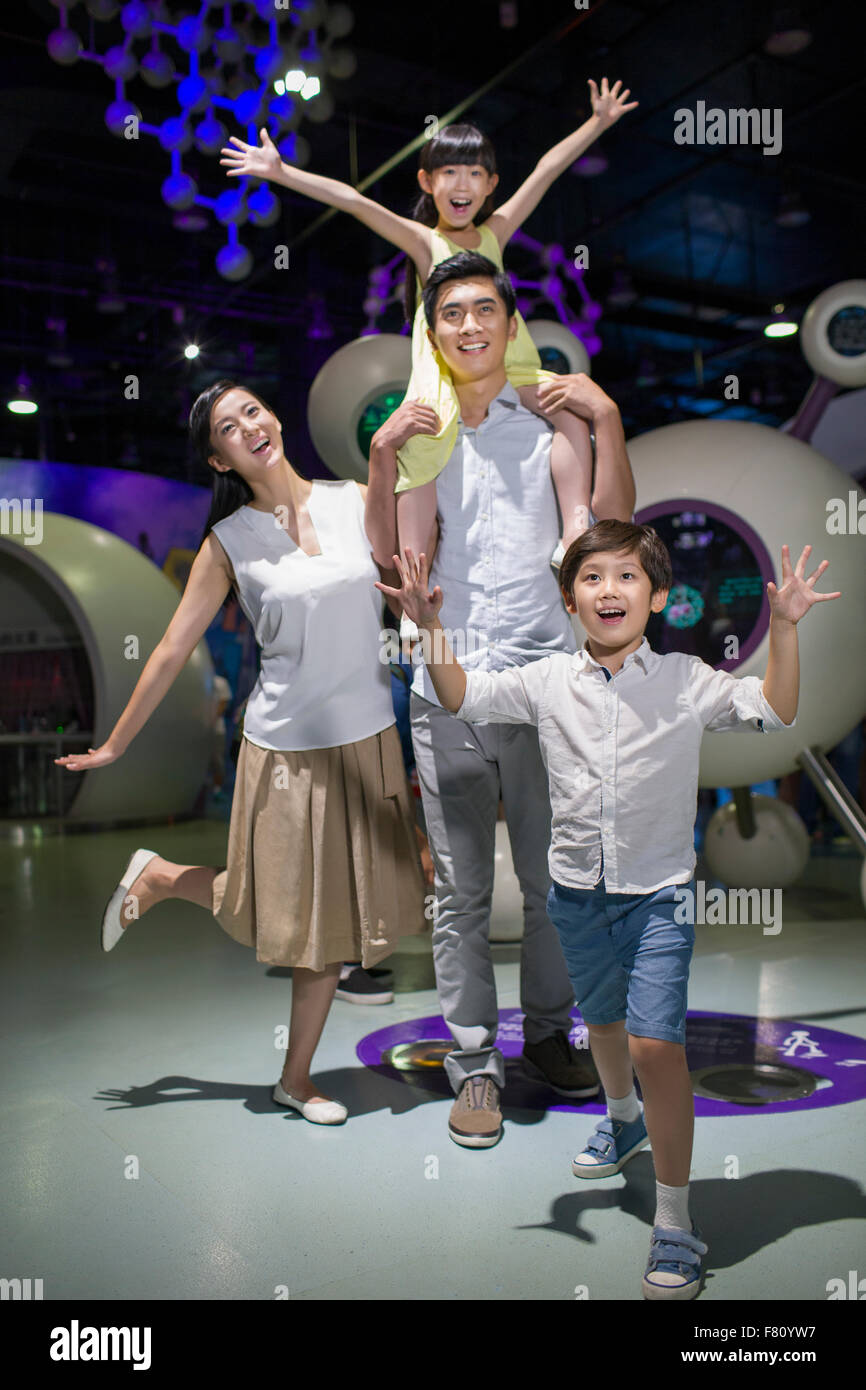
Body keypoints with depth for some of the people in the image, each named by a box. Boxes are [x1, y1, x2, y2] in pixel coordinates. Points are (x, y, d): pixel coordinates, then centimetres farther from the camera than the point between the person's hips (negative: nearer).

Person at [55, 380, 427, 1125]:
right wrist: (115, 745, 4)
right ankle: (160, 876, 35)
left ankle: (297, 1078, 29)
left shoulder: (357, 501, 2)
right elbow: (172, 651, 0)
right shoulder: (230, 542, -4)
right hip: (286, 747, -3)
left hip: (368, 737, 3)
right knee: (284, 913, 8)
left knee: (336, 910, 11)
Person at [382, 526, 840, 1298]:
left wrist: (784, 628, -21)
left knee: (655, 1043, -13)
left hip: (658, 892, -3)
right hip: (578, 889, 4)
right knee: (603, 1019, 24)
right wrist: (432, 629, -10)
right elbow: (462, 698, 2)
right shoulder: (548, 682, -3)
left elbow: (775, 711, -10)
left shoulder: (686, 681, -8)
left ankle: (675, 1222, 3)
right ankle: (624, 1119, 55)